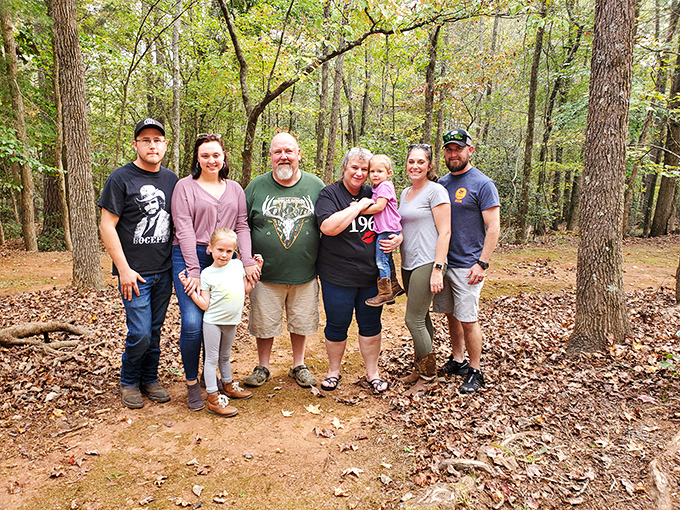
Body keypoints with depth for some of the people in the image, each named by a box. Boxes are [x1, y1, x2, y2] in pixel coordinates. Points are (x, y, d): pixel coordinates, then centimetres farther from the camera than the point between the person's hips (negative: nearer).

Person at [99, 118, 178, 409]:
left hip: (164, 271, 5)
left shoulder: (171, 180, 9)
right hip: (135, 273, -4)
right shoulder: (121, 178, -5)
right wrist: (124, 269, -12)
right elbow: (107, 227, -7)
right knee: (140, 333, -5)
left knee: (155, 329, 12)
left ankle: (149, 379, 28)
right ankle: (129, 382, 20)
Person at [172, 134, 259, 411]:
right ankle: (192, 383, 8)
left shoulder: (234, 189, 14)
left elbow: (242, 226, 10)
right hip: (190, 258, -3)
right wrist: (194, 270, -13)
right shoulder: (185, 186, 1)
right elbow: (184, 229, -6)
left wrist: (248, 260, -4)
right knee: (192, 323, -12)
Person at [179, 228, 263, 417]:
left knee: (225, 356, 23)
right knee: (212, 358, 3)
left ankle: (228, 386, 40)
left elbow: (246, 289, 10)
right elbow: (204, 305, -13)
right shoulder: (207, 274, -11)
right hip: (213, 322, -4)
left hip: (231, 322, 5)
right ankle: (213, 399, 9)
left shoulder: (237, 265, 1)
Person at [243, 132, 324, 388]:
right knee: (264, 323, 10)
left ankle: (299, 366, 35)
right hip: (266, 274, 0)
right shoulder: (256, 186, -1)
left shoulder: (316, 186, 1)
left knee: (301, 321, 14)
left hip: (305, 274, 1)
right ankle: (263, 368, 32)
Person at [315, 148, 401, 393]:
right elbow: (329, 226, -23)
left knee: (371, 324, 12)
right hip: (338, 276, -4)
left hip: (371, 274, 4)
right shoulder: (329, 194, -5)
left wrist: (398, 238, -4)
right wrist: (358, 206, -18)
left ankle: (372, 372, 29)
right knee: (337, 324, 8)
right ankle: (334, 370, 30)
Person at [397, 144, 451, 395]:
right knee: (421, 318, 13)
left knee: (414, 319, -6)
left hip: (427, 263, -7)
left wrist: (437, 269, -18)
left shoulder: (436, 191, -8)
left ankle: (428, 374, 10)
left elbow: (444, 232, -13)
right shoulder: (405, 193, 16)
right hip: (408, 264, 7)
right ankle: (421, 368, 25)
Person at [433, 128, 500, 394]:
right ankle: (457, 360, 30)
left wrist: (482, 263, -17)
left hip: (467, 266, -6)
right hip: (442, 262, 6)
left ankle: (475, 370, 14)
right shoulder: (441, 183, 11)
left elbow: (493, 228, -10)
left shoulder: (482, 184, -8)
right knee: (451, 315, 14)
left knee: (467, 319, -2)